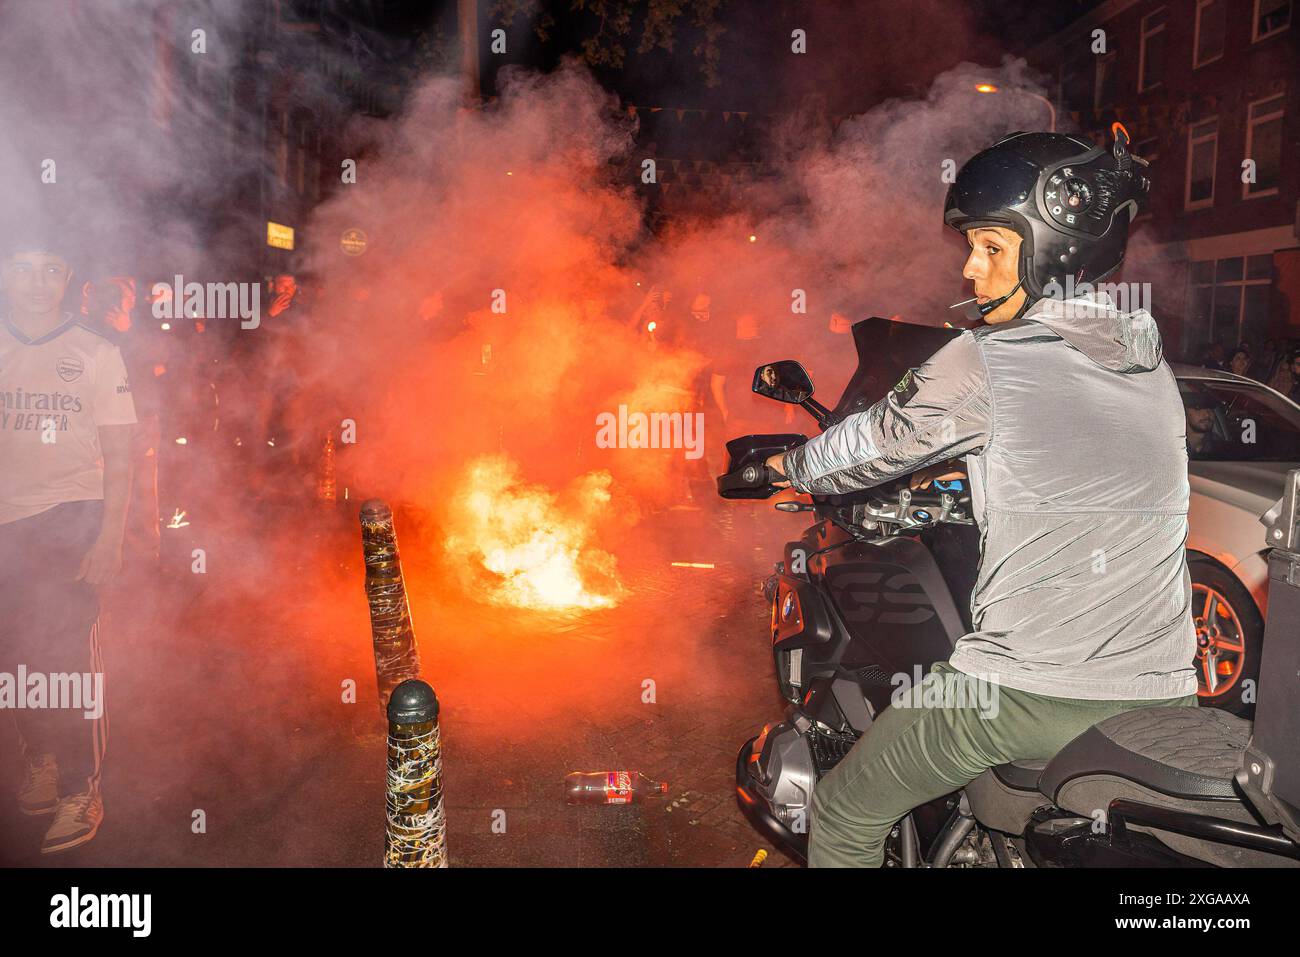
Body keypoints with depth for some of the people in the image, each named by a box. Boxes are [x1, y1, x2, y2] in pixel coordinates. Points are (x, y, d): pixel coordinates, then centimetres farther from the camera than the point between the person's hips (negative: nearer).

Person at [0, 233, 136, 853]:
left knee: (70, 651, -7)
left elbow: (119, 456, -2)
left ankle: (81, 792, 3)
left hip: (73, 517, -3)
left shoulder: (96, 353, 1)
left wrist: (111, 536, -10)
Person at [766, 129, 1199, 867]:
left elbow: (872, 447, 1)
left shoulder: (986, 362, -11)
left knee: (845, 815, 11)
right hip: (1162, 686, 7)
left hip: (1029, 691, -7)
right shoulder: (1152, 362, 10)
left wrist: (787, 467, 21)